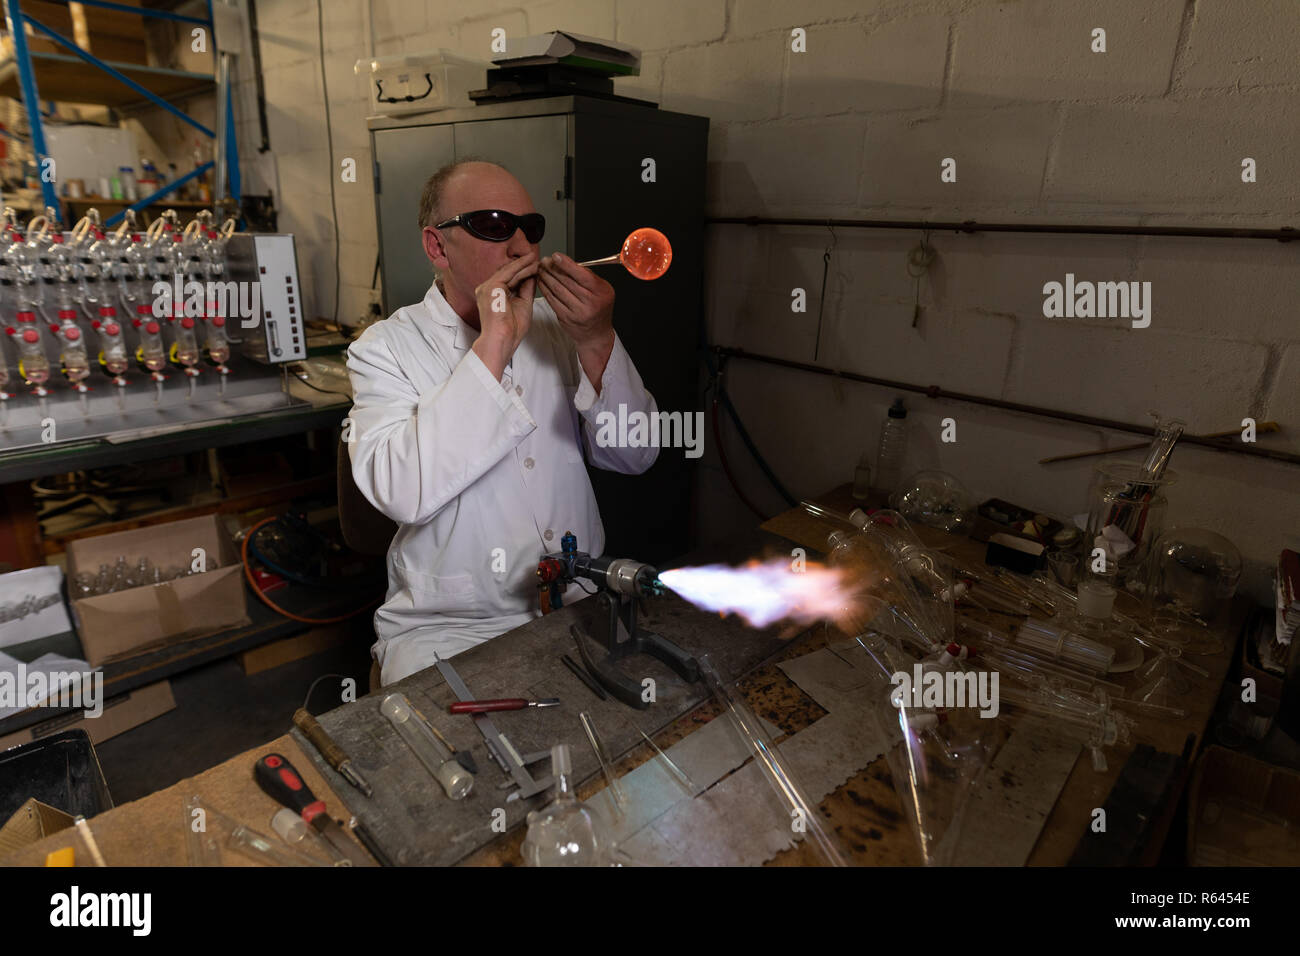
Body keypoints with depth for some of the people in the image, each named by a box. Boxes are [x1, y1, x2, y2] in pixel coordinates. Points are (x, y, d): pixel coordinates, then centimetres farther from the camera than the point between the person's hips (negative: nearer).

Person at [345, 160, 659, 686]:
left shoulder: (555, 327, 7)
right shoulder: (384, 347, -4)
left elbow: (635, 456, 0)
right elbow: (401, 492, -23)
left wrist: (597, 343, -14)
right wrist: (494, 346, -21)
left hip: (579, 604, 4)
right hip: (447, 627, -3)